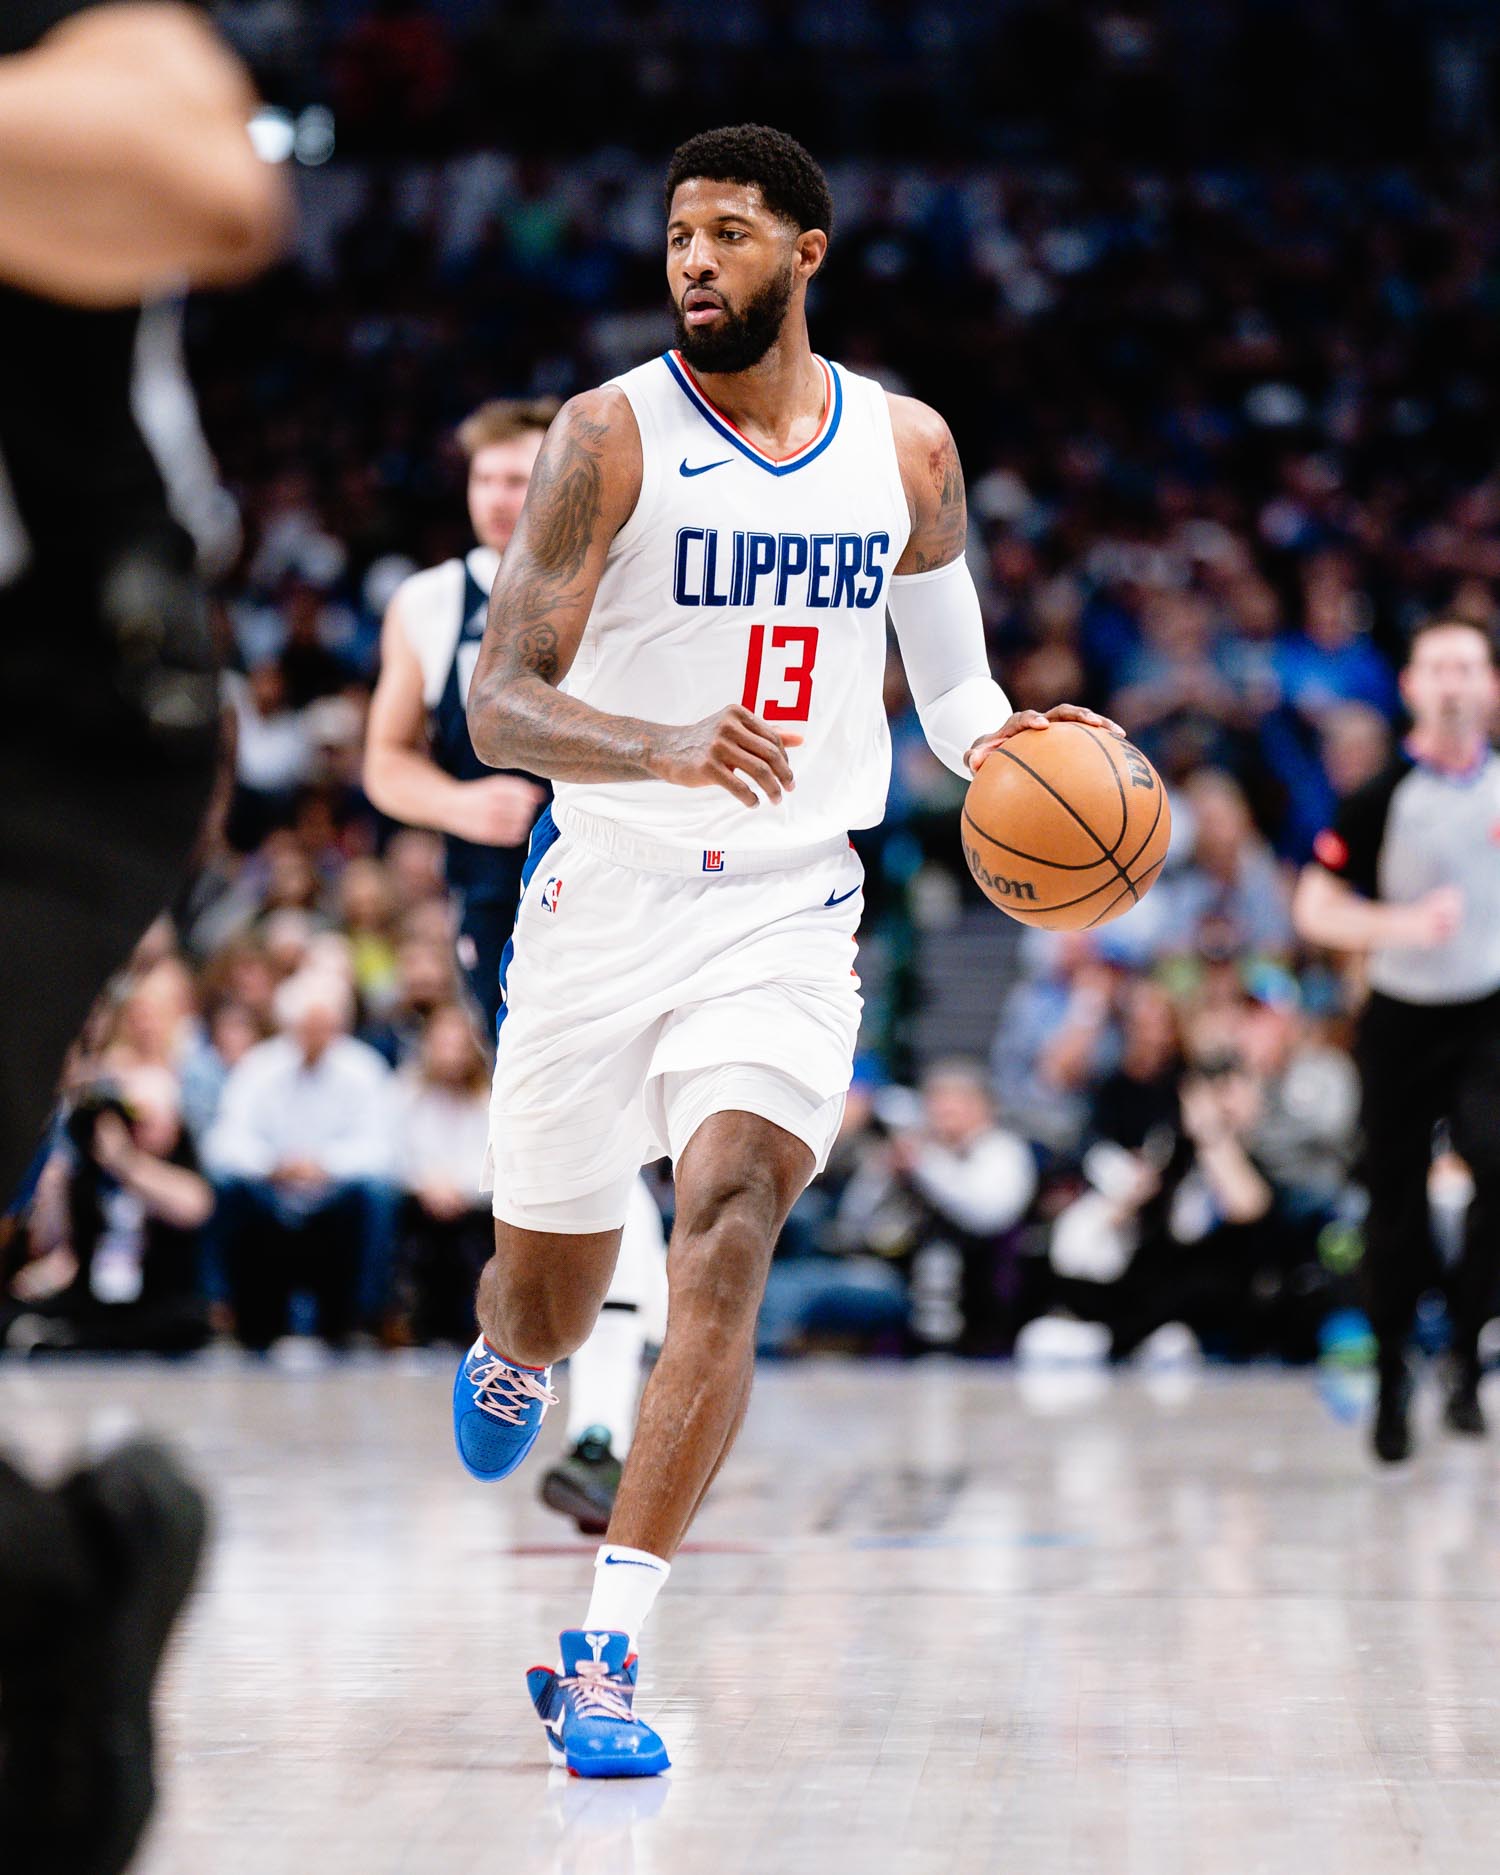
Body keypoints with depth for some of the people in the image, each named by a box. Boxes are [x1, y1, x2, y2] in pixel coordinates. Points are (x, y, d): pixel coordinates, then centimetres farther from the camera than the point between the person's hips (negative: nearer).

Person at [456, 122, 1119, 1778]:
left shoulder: (906, 446, 4)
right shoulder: (610, 436, -8)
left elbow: (950, 674, 17)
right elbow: (497, 707, -14)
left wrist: (1002, 742, -6)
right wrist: (663, 747, -33)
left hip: (788, 910, 1)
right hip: (603, 894, -1)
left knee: (729, 1221, -22)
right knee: (552, 1296, 11)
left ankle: (604, 1655, -20)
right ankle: (507, 1359, 52)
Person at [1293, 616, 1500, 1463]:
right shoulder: (1383, 797, -6)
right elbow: (1315, 909, -7)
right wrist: (1403, 925, -21)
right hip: (1403, 1018, -1)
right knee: (1396, 1206, 5)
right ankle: (1393, 1377, 25)